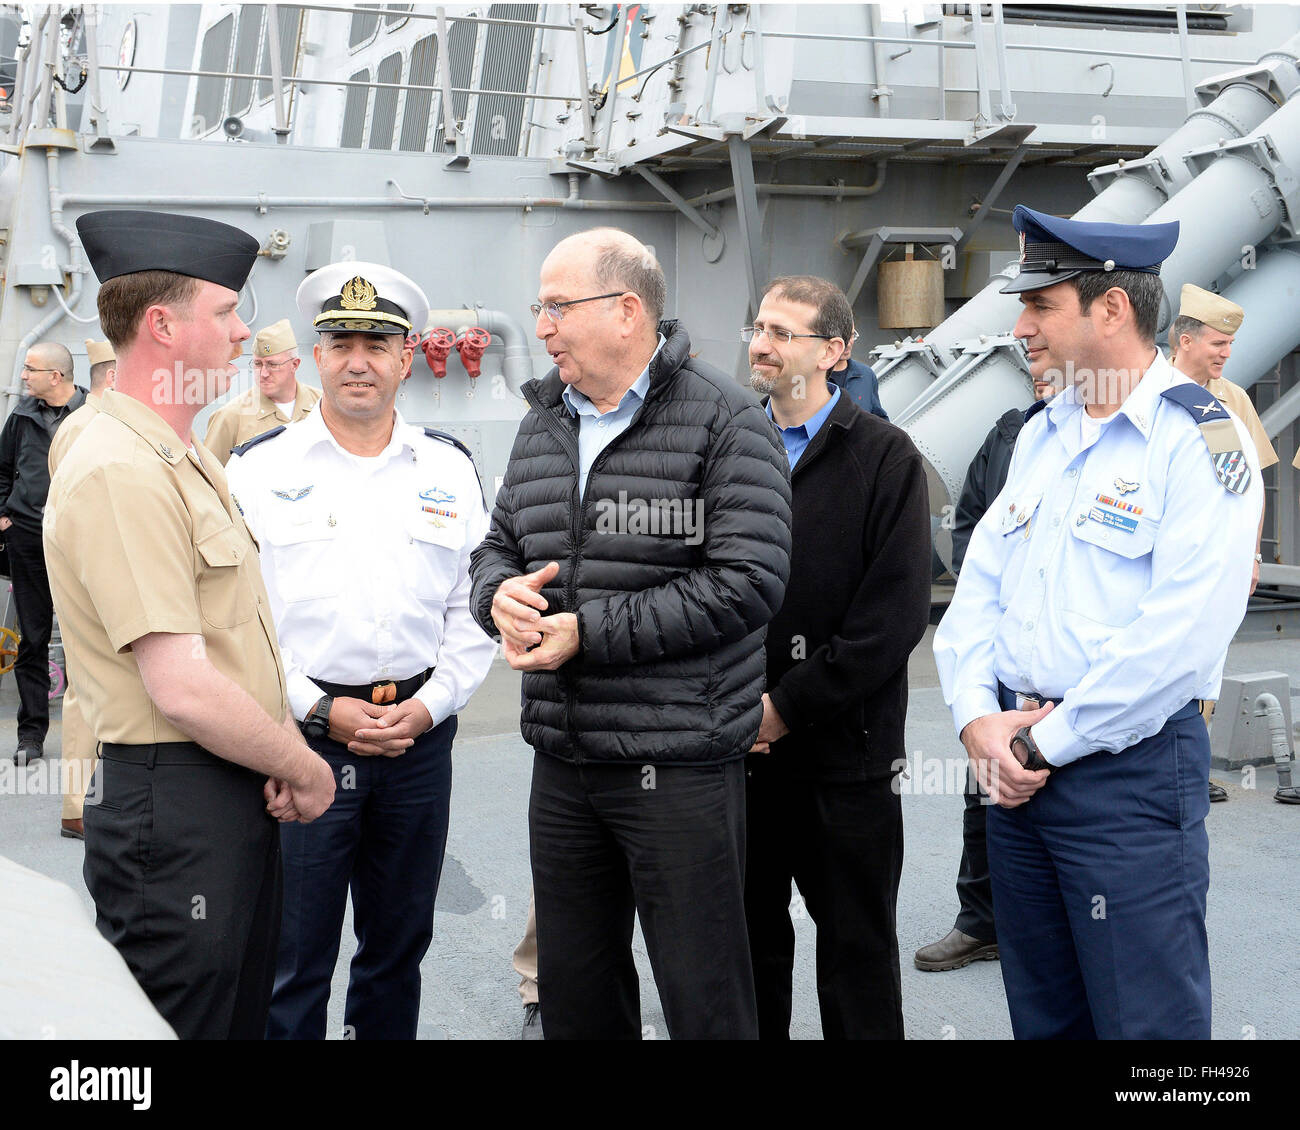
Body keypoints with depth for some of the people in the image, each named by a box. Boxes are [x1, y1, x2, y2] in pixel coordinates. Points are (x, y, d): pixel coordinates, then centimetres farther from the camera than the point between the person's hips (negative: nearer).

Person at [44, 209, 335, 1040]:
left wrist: (286, 758, 2)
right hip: (171, 807, -10)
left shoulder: (192, 461, 15)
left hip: (242, 799, 10)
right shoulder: (120, 473, -18)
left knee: (244, 1014, 18)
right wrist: (304, 768, -10)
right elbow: (183, 688, -24)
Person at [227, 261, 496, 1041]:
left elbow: (475, 609, 8)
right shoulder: (261, 469, -1)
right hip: (302, 736, -3)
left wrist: (430, 704, -5)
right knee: (293, 957, 2)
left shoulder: (451, 469, 7)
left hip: (420, 736, 3)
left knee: (400, 946, 14)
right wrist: (321, 710, -11)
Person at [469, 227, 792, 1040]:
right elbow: (498, 544, 21)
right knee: (573, 986, 17)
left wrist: (590, 632, -17)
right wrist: (501, 593, -5)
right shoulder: (544, 424, 13)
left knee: (705, 1001, 3)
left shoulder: (724, 419, -9)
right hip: (562, 760, 7)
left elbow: (748, 582, -18)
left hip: (680, 766, -6)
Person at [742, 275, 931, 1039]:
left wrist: (790, 703, -14)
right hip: (742, 747, 4)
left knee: (858, 947, 8)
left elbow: (895, 616, -12)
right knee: (749, 934, 13)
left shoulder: (885, 458, -5)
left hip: (845, 752, -4)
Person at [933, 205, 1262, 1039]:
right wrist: (979, 717, -4)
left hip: (1129, 772, -7)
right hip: (1017, 763, 7)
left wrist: (1046, 743, -15)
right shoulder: (1042, 434, 12)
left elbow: (1181, 634, -21)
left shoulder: (1201, 439, -13)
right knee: (1044, 1017, 17)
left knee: (1146, 1019, 0)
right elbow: (979, 586, 12)